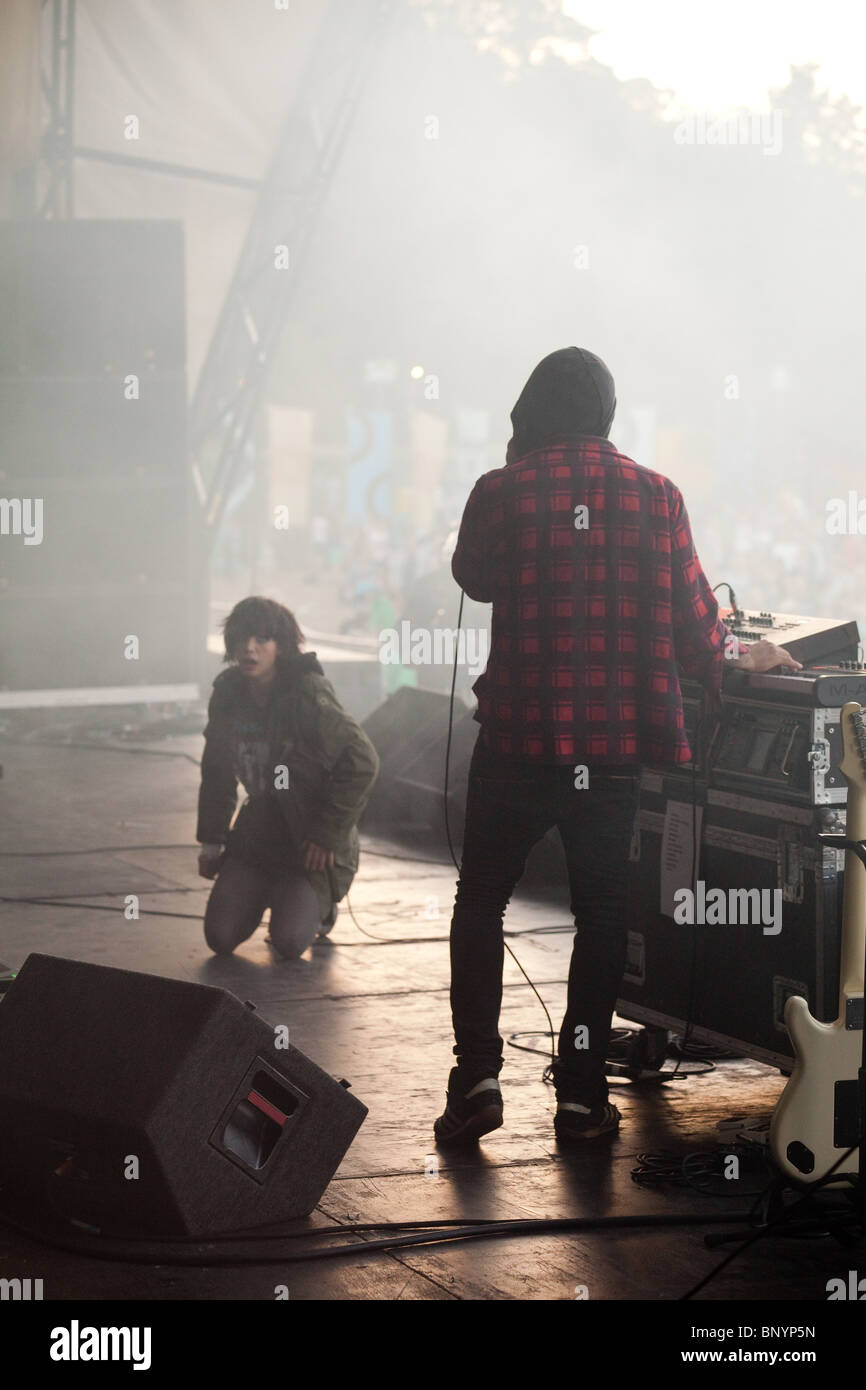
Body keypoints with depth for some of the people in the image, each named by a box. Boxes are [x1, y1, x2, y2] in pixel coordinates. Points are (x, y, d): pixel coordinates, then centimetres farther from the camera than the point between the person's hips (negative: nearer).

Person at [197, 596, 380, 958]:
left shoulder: (308, 696, -18)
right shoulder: (228, 695, 0)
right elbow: (217, 772, 15)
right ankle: (268, 894, 24)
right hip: (257, 832, 5)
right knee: (219, 936, -7)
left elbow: (362, 762, -18)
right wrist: (211, 841, 12)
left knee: (289, 941, -20)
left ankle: (319, 904, 15)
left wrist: (327, 833, -16)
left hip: (311, 844, -5)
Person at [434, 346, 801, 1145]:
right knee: (601, 913, 12)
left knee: (481, 901, 12)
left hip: (517, 736, -1)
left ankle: (478, 1076, 2)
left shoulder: (501, 493, -6)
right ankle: (582, 1093, 12)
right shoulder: (656, 496, -1)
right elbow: (692, 617, 3)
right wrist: (733, 657, 24)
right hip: (615, 742, 1)